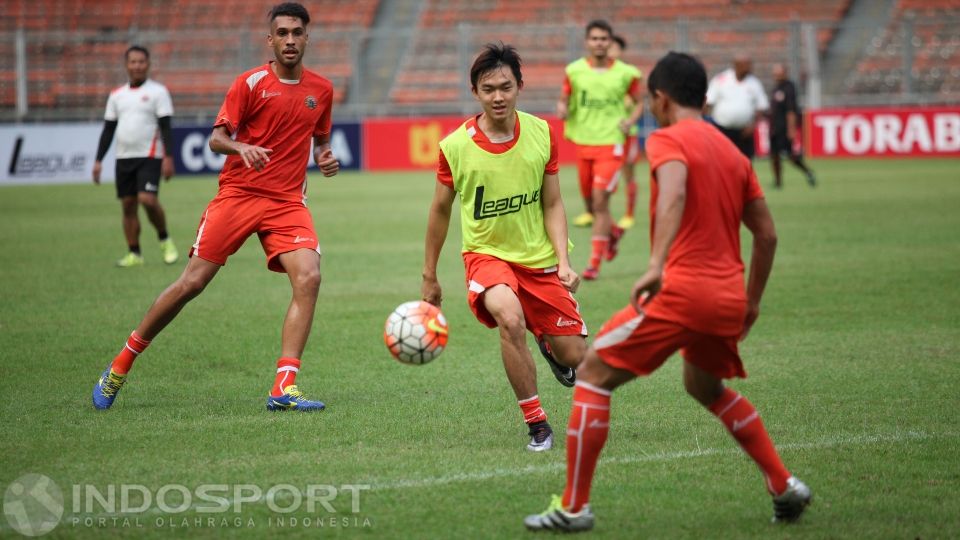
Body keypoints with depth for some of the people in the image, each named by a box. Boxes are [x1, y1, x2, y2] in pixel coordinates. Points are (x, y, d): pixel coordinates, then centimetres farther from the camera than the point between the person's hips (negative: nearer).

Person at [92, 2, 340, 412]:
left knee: (308, 278, -21)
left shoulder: (321, 89, 9)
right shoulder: (251, 83, -4)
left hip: (288, 201, 3)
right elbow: (216, 138, -7)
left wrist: (324, 157, 2)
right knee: (191, 283, -4)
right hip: (237, 194, -3)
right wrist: (242, 147, -28)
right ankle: (120, 366, 13)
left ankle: (284, 390, -21)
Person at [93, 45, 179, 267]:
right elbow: (108, 130, 15)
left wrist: (168, 158, -14)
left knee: (147, 199, -19)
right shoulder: (117, 95, 13)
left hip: (149, 157, -5)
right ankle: (134, 254, 11)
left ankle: (165, 240, 3)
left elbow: (165, 127, -5)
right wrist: (98, 161, 9)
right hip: (124, 158, 5)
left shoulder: (158, 91, 0)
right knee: (128, 205, 4)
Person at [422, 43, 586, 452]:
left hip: (540, 259, 3)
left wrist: (563, 261, -11)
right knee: (510, 318, -34)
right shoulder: (455, 146, -11)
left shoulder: (542, 134, -6)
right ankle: (537, 425, -20)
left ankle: (549, 347, 42)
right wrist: (429, 276, 9)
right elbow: (440, 211, 3)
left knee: (575, 358, 1)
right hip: (486, 254, -3)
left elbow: (552, 206, 2)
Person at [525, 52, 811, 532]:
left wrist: (656, 265, -36)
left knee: (593, 375, 3)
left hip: (682, 289, -8)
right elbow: (766, 234, 20)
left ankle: (573, 507, 0)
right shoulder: (732, 152, 18)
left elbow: (674, 192, -25)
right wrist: (751, 302, 28)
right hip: (729, 296, 8)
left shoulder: (667, 140, -3)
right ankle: (784, 487, 25)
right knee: (706, 388, 32)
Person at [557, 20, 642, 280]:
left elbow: (639, 102, 10)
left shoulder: (625, 73, -3)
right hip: (583, 142, 3)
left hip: (611, 144, -3)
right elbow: (564, 100, 11)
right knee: (590, 204, 11)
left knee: (600, 201, -12)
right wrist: (562, 109, -12)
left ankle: (594, 262, -5)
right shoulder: (574, 70, 1)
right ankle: (613, 232, 43)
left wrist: (630, 120, -9)